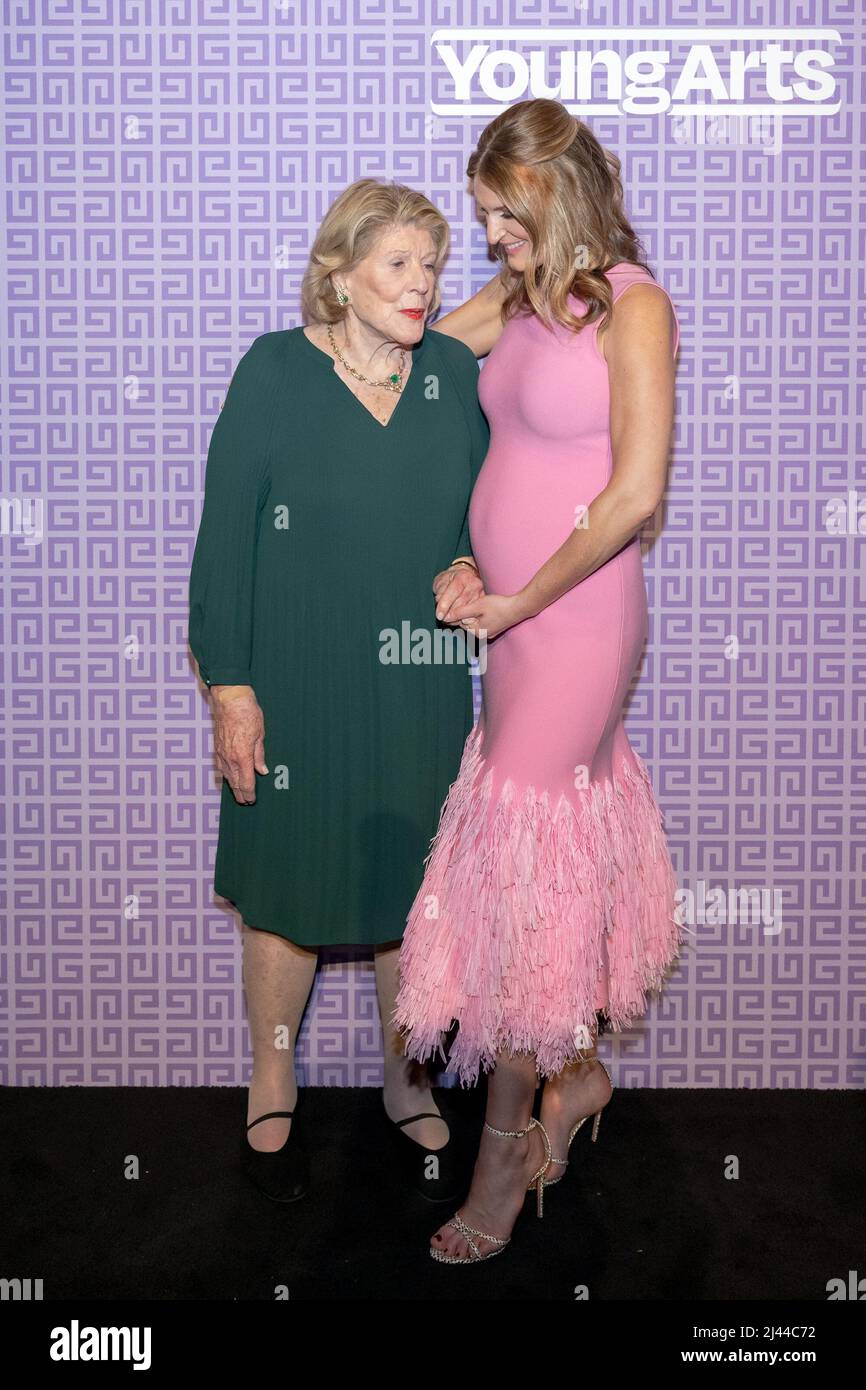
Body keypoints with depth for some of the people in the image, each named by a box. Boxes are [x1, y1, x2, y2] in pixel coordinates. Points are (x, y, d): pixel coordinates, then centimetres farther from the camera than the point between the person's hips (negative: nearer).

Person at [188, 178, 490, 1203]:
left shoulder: (455, 372, 4)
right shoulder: (277, 370, -6)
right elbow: (225, 537, -7)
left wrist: (471, 566, -9)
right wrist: (230, 686, -10)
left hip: (419, 690, 3)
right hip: (297, 689, -3)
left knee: (414, 889, 13)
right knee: (287, 887, 9)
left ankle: (407, 1086, 34)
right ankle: (272, 1092, 32)